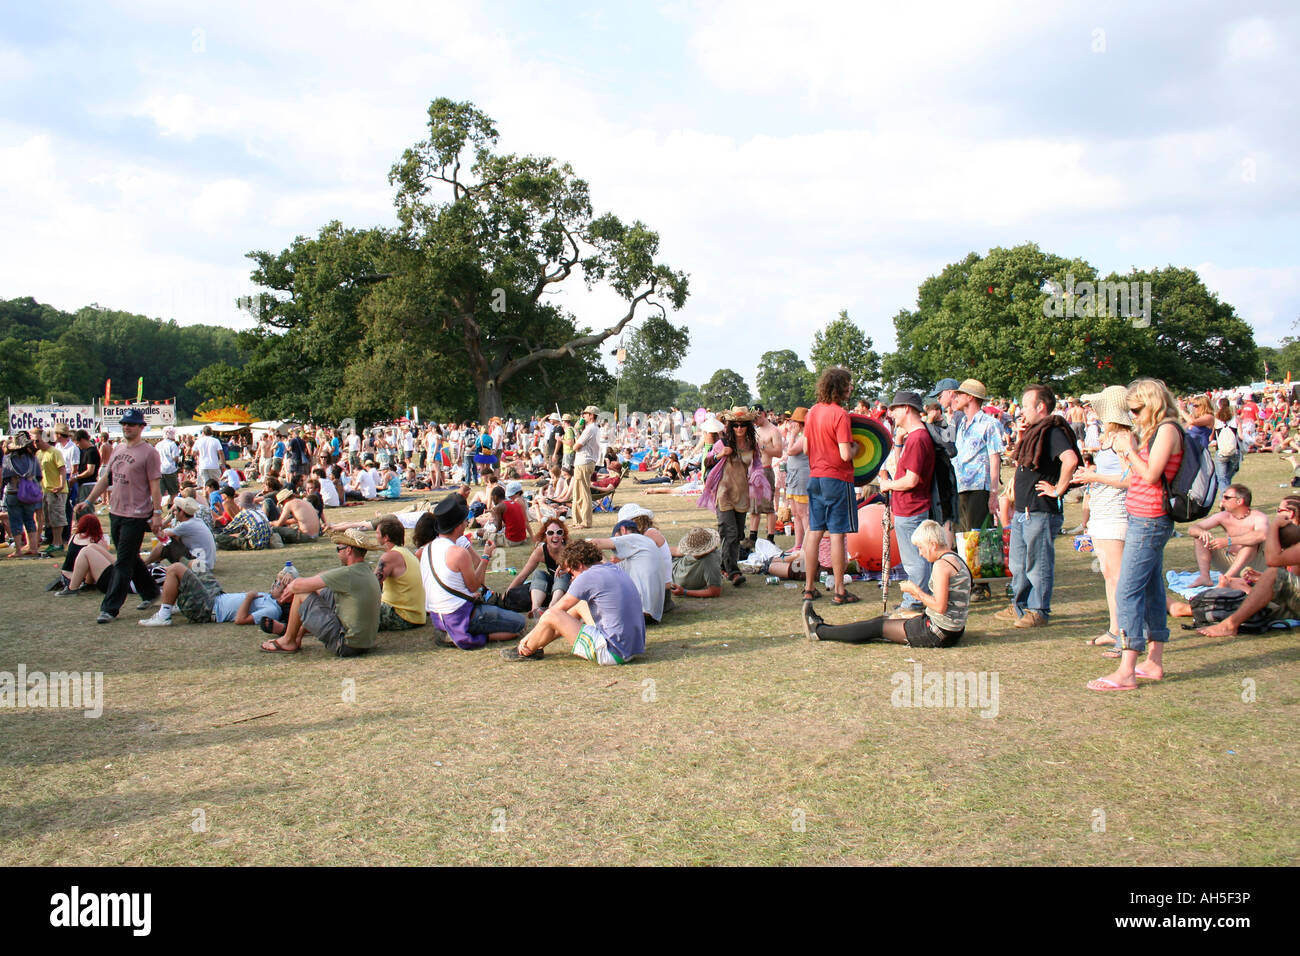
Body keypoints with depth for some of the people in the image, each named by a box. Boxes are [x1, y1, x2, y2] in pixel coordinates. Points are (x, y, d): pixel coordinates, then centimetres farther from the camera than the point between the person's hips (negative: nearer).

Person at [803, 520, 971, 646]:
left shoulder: (942, 565, -19)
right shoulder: (956, 560, 12)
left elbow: (940, 607, -24)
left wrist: (916, 590, -11)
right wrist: (919, 594, 8)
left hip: (938, 634, -9)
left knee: (877, 627, 0)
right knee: (881, 621, 14)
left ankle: (819, 631, 9)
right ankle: (823, 628, 20)